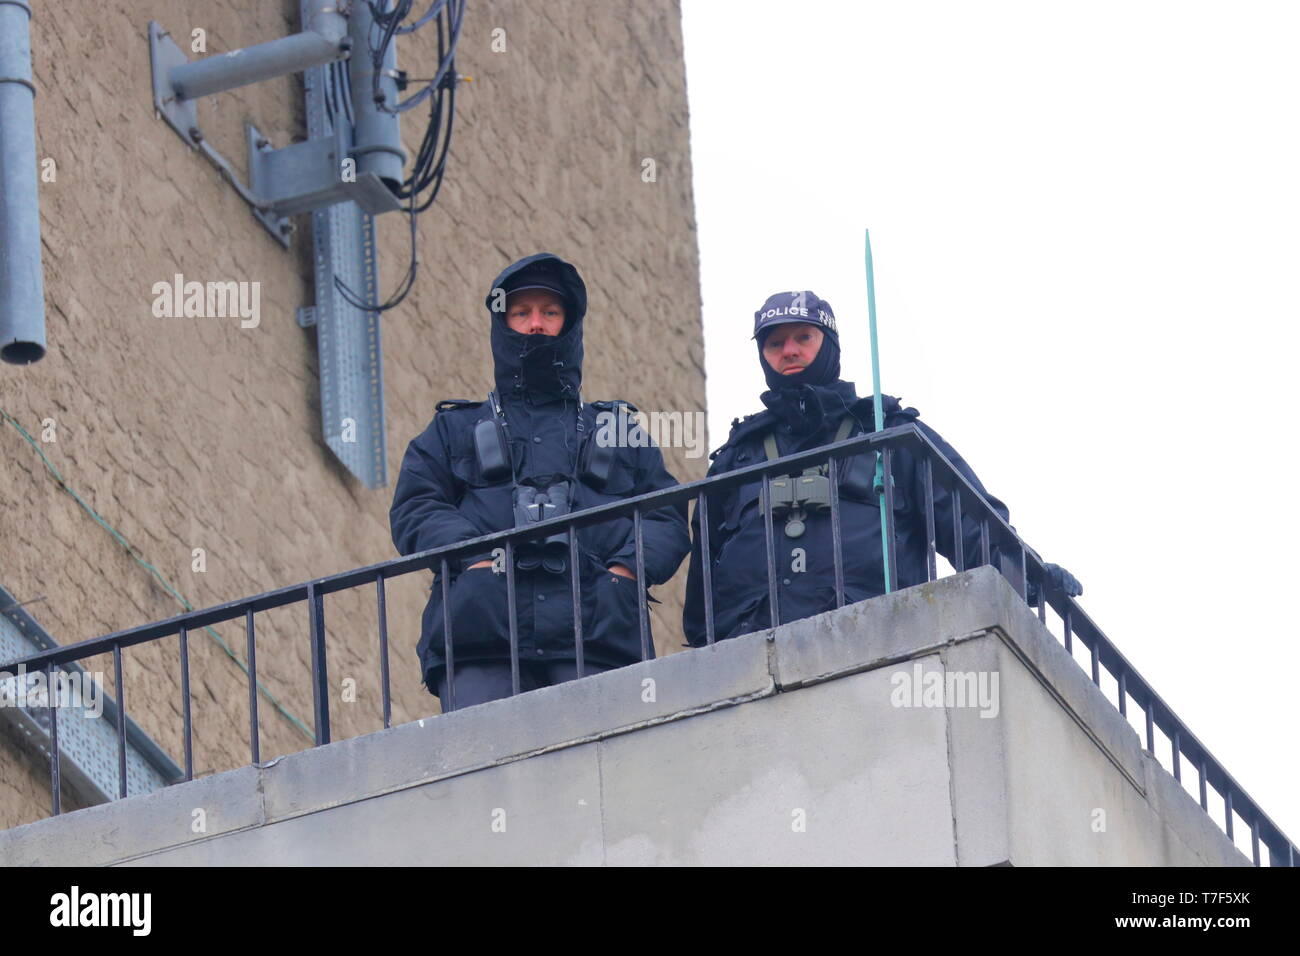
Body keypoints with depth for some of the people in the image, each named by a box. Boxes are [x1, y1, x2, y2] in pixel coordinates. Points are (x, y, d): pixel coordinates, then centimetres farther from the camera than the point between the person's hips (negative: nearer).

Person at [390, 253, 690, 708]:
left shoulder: (618, 431, 30)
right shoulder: (456, 429, 29)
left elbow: (668, 516, 18)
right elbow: (414, 509, 14)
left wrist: (627, 568, -3)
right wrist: (474, 555, -6)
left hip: (594, 637, 0)